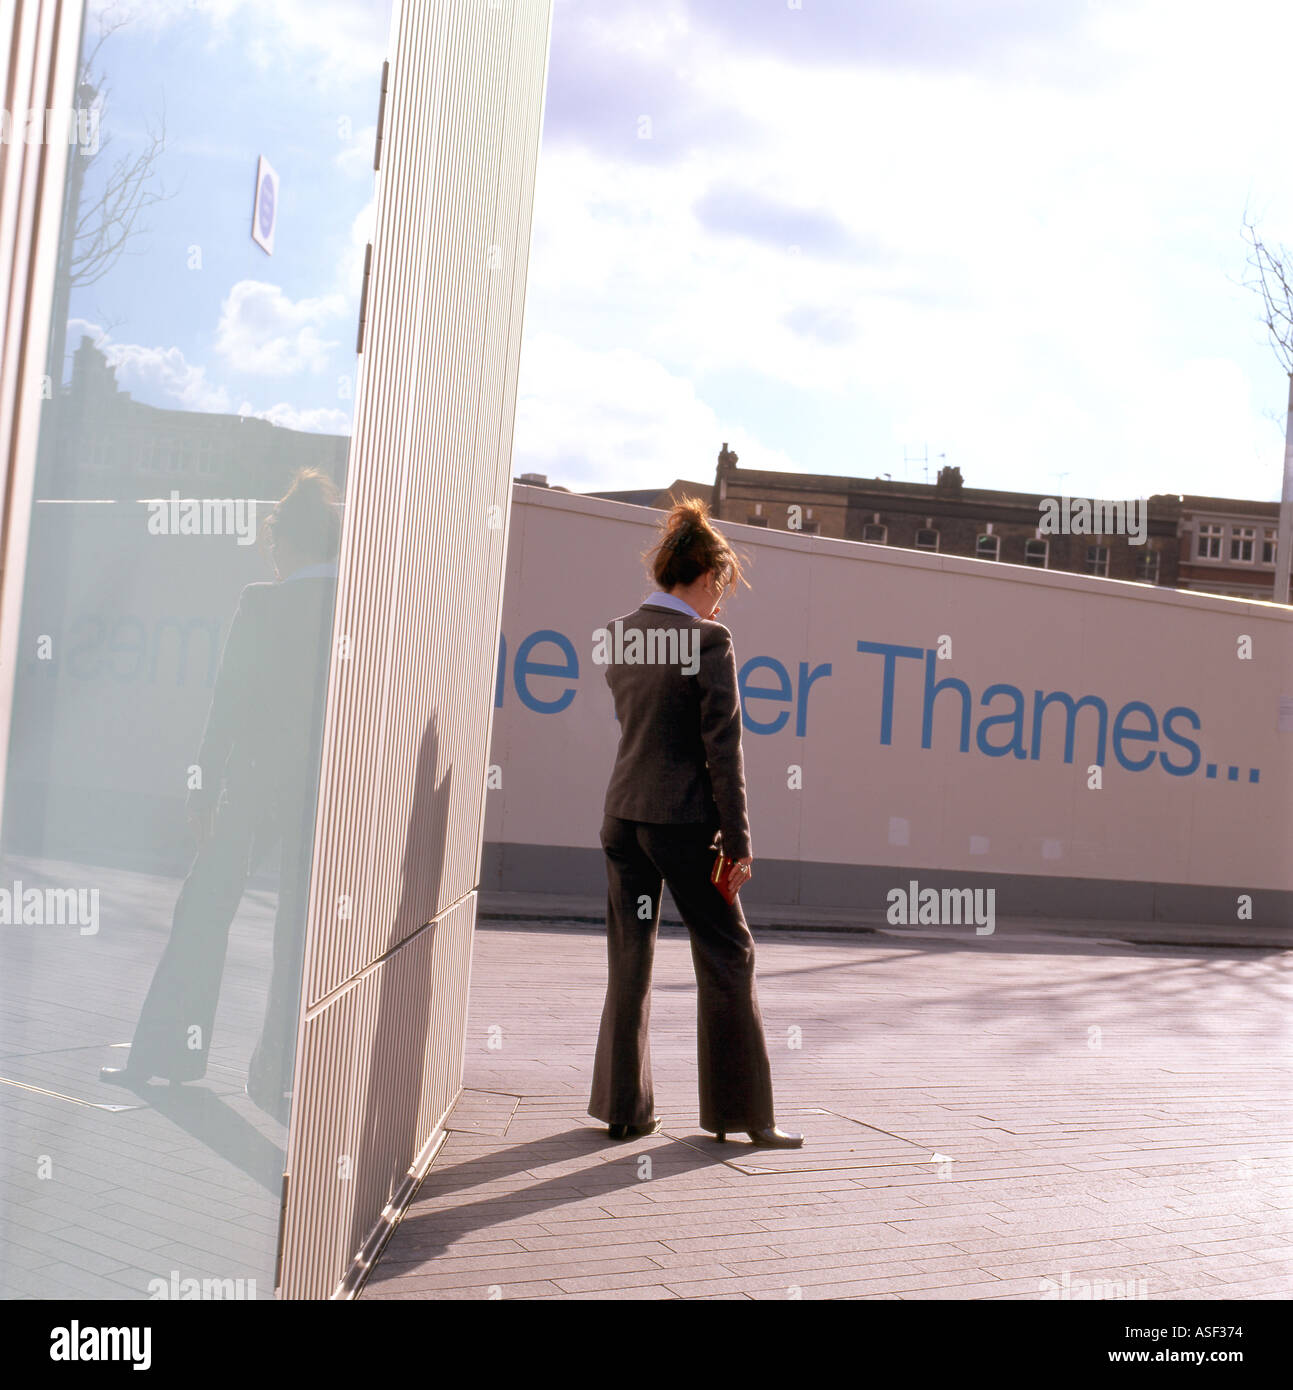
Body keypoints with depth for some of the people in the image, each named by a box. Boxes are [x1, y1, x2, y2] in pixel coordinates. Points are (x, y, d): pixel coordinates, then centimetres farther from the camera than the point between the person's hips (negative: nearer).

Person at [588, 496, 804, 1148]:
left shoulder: (620, 633, 6)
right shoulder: (709, 641, -12)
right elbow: (722, 748, -14)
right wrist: (738, 838, -9)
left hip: (623, 812, 6)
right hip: (682, 819, -6)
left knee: (629, 958, 13)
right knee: (726, 955, 6)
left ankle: (623, 1107, 19)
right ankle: (741, 1111, 13)